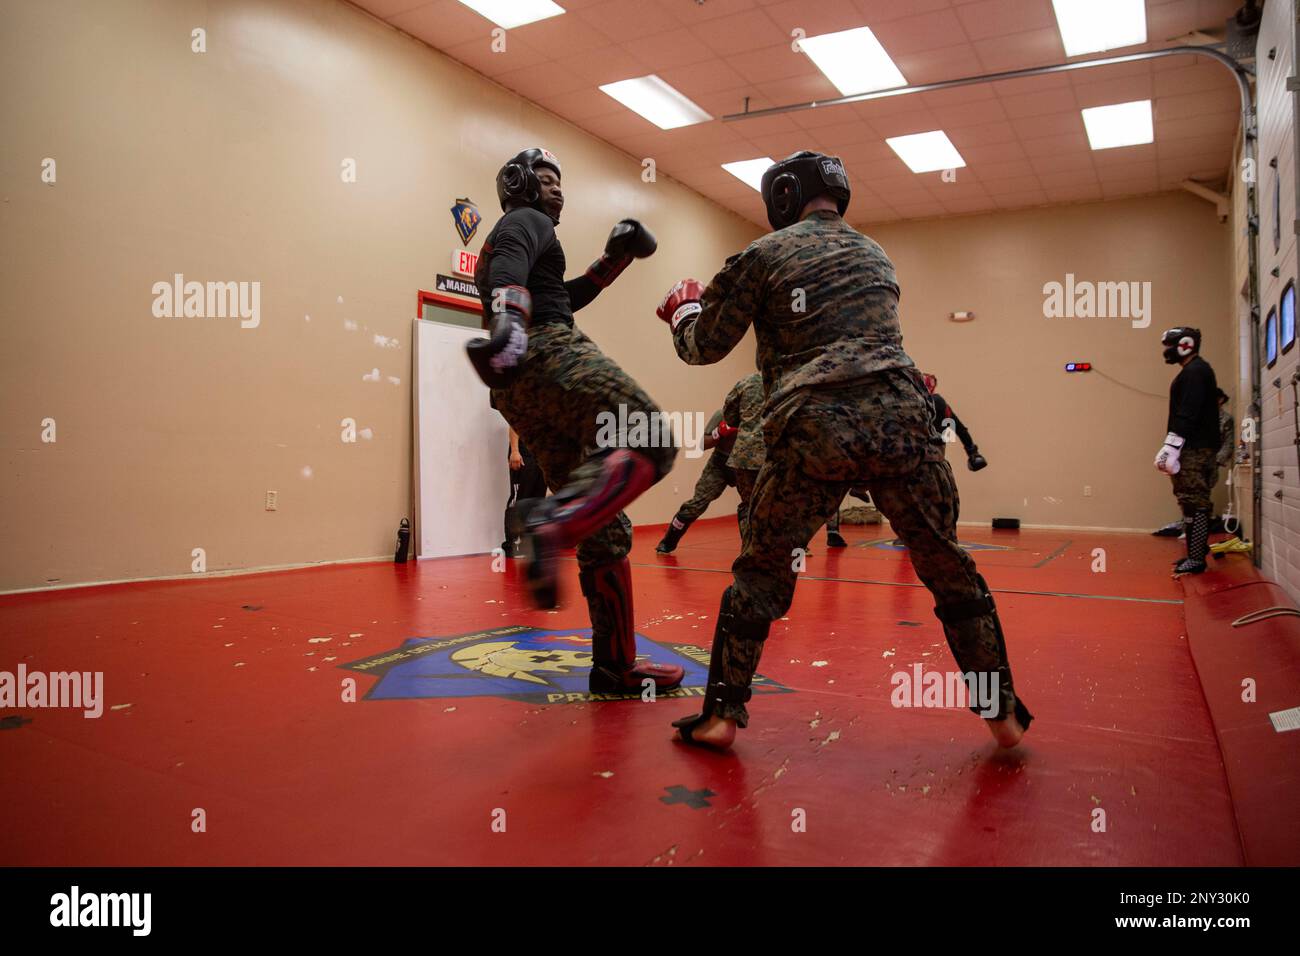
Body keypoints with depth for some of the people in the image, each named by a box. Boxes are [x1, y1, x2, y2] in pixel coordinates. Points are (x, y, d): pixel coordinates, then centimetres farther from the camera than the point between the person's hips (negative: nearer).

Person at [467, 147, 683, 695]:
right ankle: (551, 521, -42)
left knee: (604, 531, 4)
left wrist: (613, 261, 37)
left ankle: (615, 666, 3)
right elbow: (510, 270, -15)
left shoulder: (498, 241, 36)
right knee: (649, 442, -24)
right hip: (550, 355, -9)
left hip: (516, 389, 9)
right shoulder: (527, 221, 9)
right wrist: (507, 322, -36)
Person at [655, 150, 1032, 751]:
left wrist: (684, 309, 37)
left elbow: (705, 347, 15)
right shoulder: (876, 257, 26)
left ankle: (721, 715, 13)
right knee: (949, 570, 16)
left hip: (813, 430, -3)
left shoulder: (764, 254, 11)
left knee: (760, 574, 13)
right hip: (898, 420, 3)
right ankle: (1003, 712, 22)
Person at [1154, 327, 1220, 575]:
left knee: (1194, 504, -9)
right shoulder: (1195, 371, 21)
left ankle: (1196, 559, -8)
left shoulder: (1194, 371, -11)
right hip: (1195, 448, 10)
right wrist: (1172, 447, 21)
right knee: (1195, 502, 13)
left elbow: (1187, 414, -20)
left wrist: (1171, 447, -24)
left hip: (1195, 450, -10)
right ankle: (1196, 553, 18)